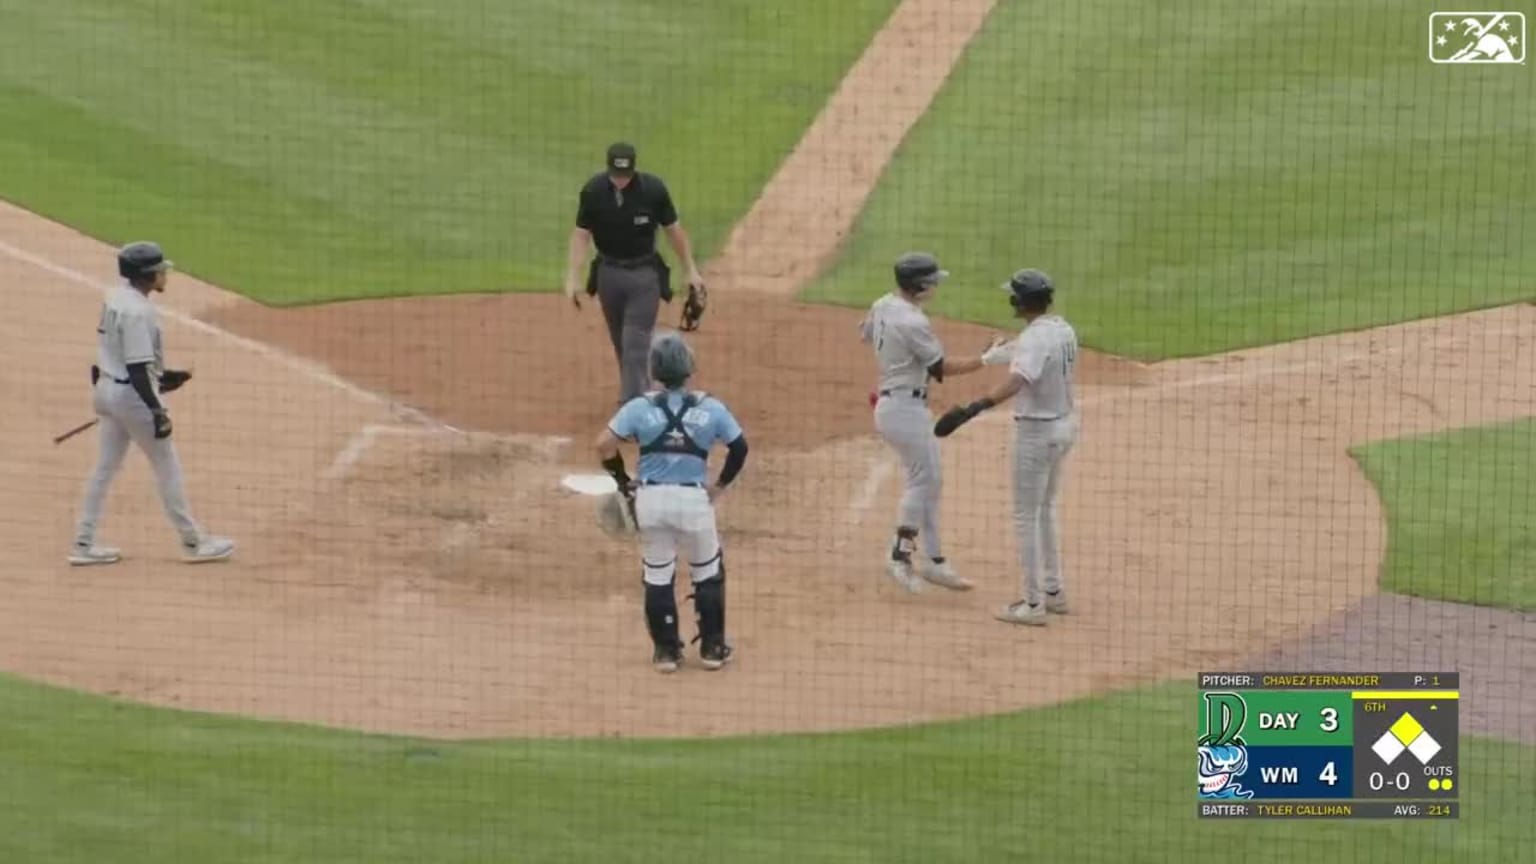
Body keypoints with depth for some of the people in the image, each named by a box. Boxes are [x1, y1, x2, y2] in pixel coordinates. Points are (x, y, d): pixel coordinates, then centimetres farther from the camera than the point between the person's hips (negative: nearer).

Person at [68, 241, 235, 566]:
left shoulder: (116, 298, 5)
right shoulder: (137, 311, -24)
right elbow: (136, 368, -25)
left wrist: (159, 377, 21)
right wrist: (157, 410, -23)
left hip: (107, 389, 9)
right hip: (132, 395, -9)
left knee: (105, 467, 14)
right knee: (168, 469, 4)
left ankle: (84, 544, 17)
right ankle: (193, 542, 14)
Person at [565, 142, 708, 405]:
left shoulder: (653, 188, -15)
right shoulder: (593, 191, -12)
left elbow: (673, 229, -3)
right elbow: (581, 234, -6)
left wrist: (691, 270, 1)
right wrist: (573, 277, -14)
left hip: (645, 274, -2)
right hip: (608, 272, 3)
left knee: (636, 343, -9)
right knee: (621, 344, 14)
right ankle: (641, 394, 33)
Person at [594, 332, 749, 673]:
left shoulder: (640, 407, -3)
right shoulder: (710, 408, -2)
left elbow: (604, 445, -9)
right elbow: (740, 447, 5)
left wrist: (623, 480, 5)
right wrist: (721, 485, 16)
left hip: (651, 499, 0)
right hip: (694, 498, 0)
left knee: (657, 574, 15)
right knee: (708, 573, 18)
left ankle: (666, 650, 18)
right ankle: (712, 648, 22)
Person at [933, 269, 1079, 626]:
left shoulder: (1035, 338, -24)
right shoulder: (1063, 329, 4)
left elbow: (1018, 381, -40)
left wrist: (974, 408, -50)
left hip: (1037, 431, -9)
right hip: (1065, 425, 9)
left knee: (1026, 516, 0)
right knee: (1045, 510, 23)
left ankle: (1033, 604, 3)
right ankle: (1053, 591, 29)